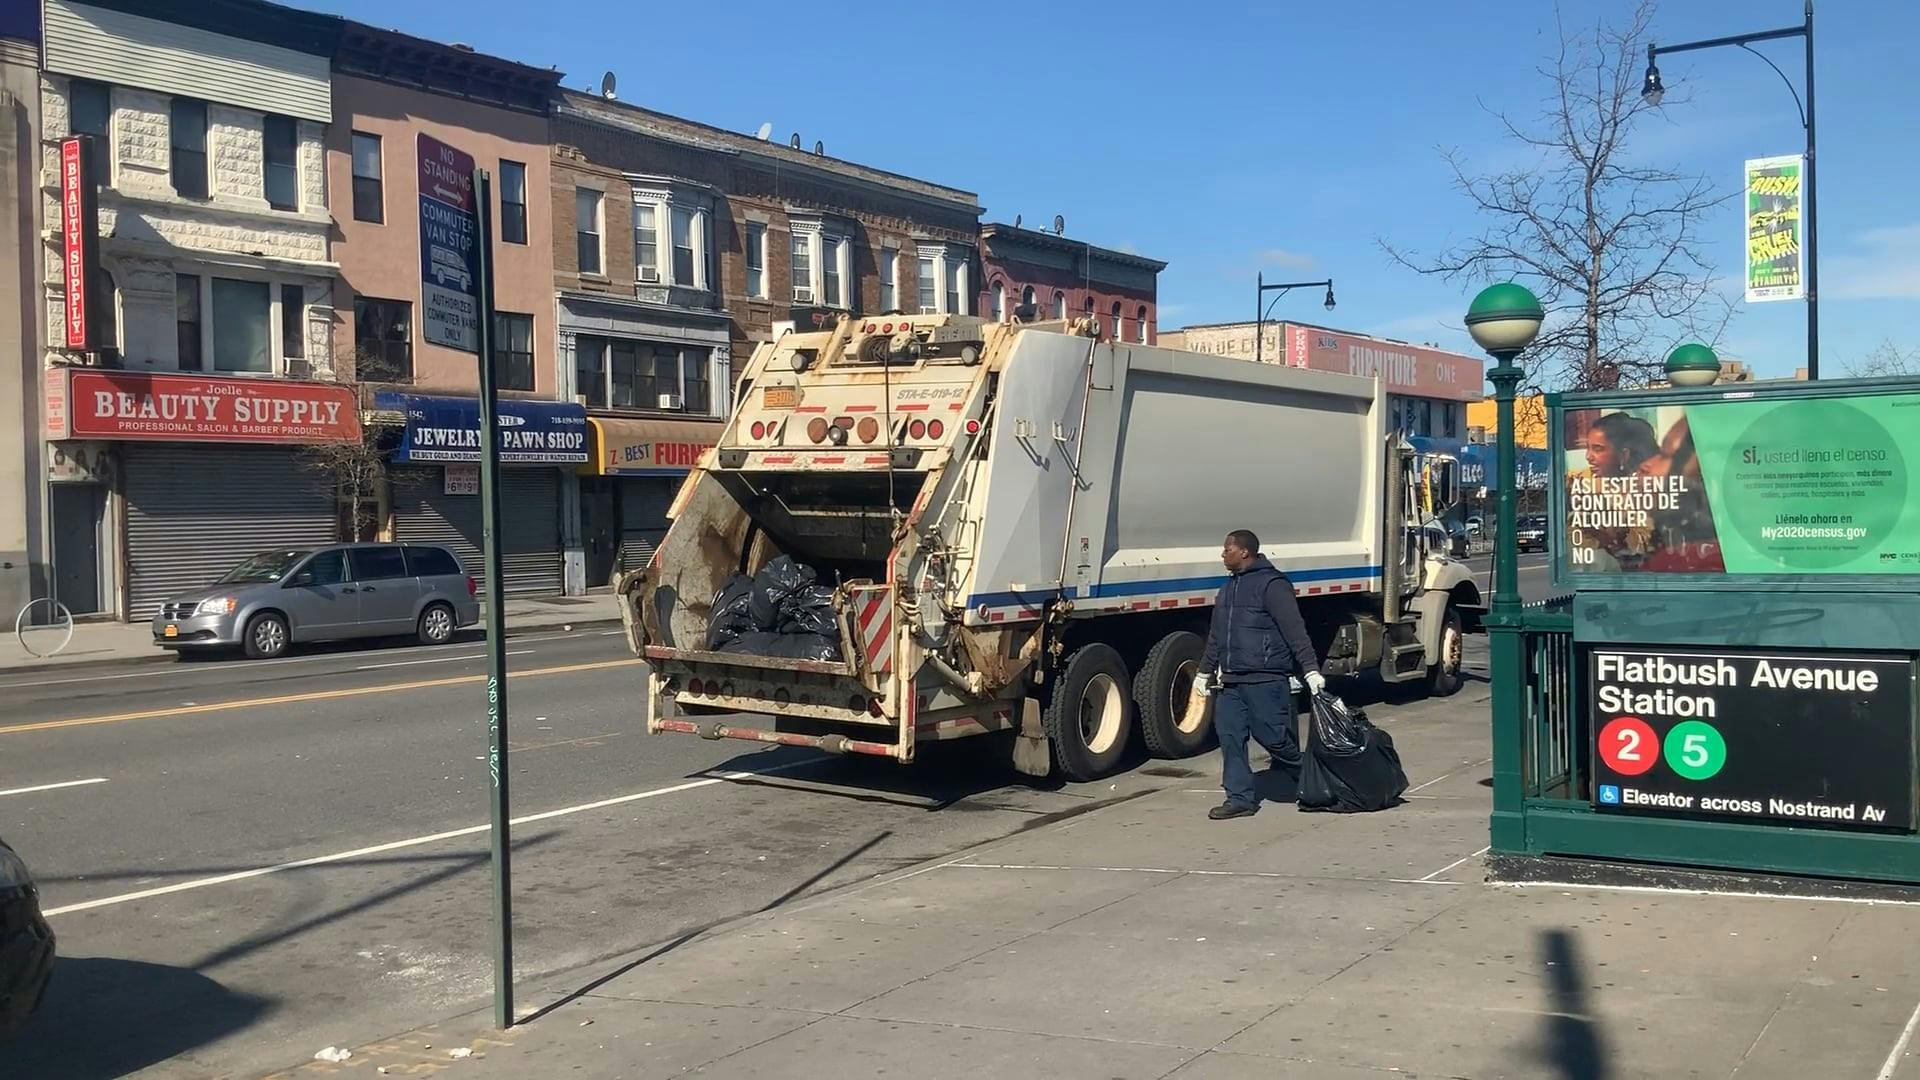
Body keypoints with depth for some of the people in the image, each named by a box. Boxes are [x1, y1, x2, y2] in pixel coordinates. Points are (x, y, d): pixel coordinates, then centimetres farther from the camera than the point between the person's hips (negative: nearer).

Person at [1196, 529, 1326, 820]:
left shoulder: (1272, 585, -9)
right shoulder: (1228, 588, 18)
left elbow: (1295, 630, -14)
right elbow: (1216, 635, 27)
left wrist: (1310, 669, -20)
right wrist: (1205, 670, 30)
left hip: (1264, 679, -8)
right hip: (1230, 682, 8)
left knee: (1273, 736, -5)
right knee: (1229, 736, 2)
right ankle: (1241, 798, 7)